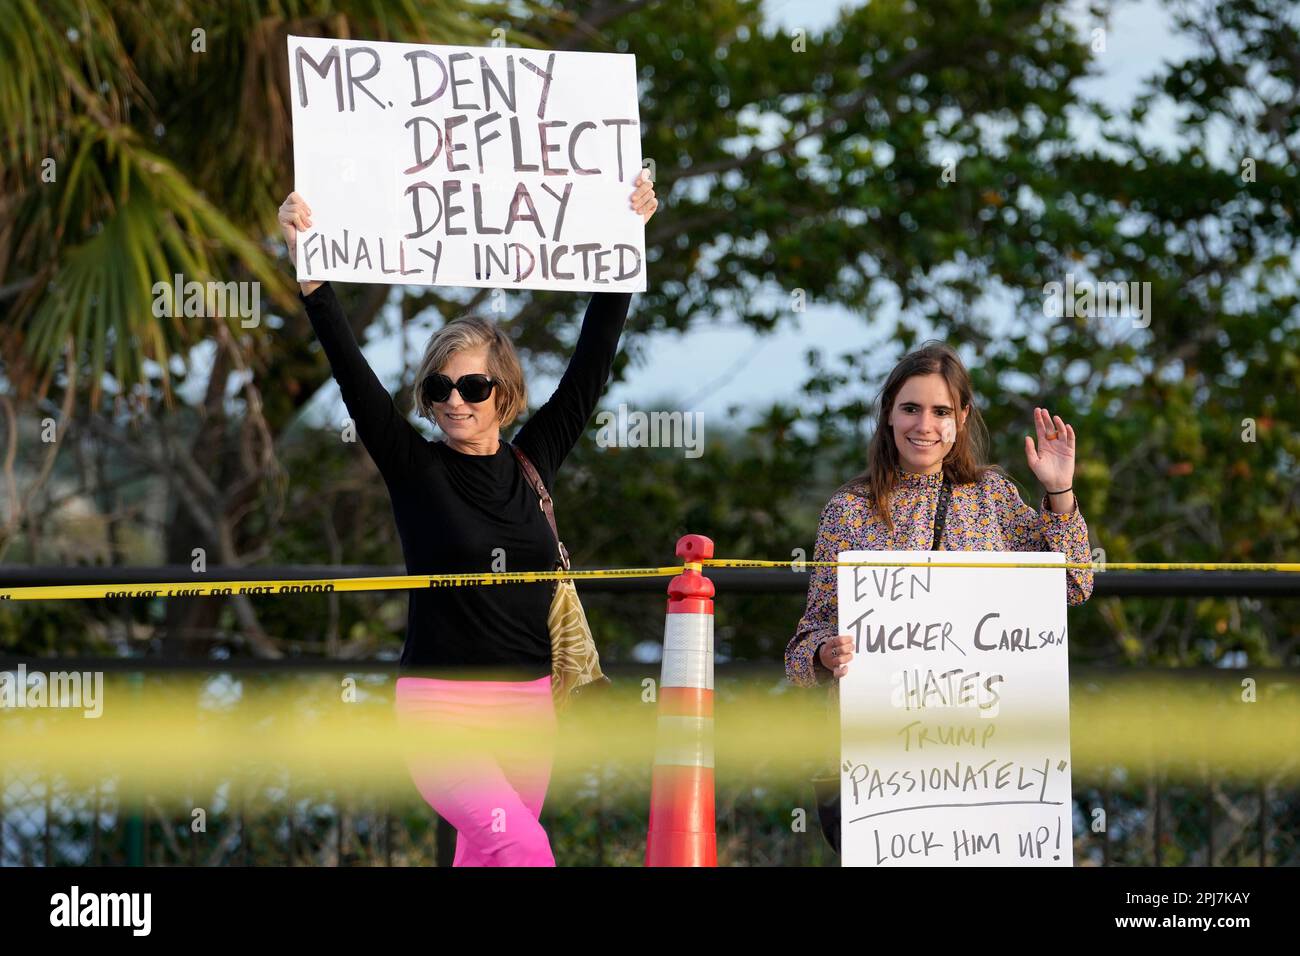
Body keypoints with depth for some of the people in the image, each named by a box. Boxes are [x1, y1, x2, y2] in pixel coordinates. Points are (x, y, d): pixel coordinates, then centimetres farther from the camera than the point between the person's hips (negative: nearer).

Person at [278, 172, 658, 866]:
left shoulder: (534, 462, 7)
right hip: (440, 707, -4)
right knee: (522, 847, -26)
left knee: (484, 860, 7)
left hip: (527, 707, 4)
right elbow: (352, 372, -11)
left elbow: (593, 360, 9)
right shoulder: (414, 467, -2)